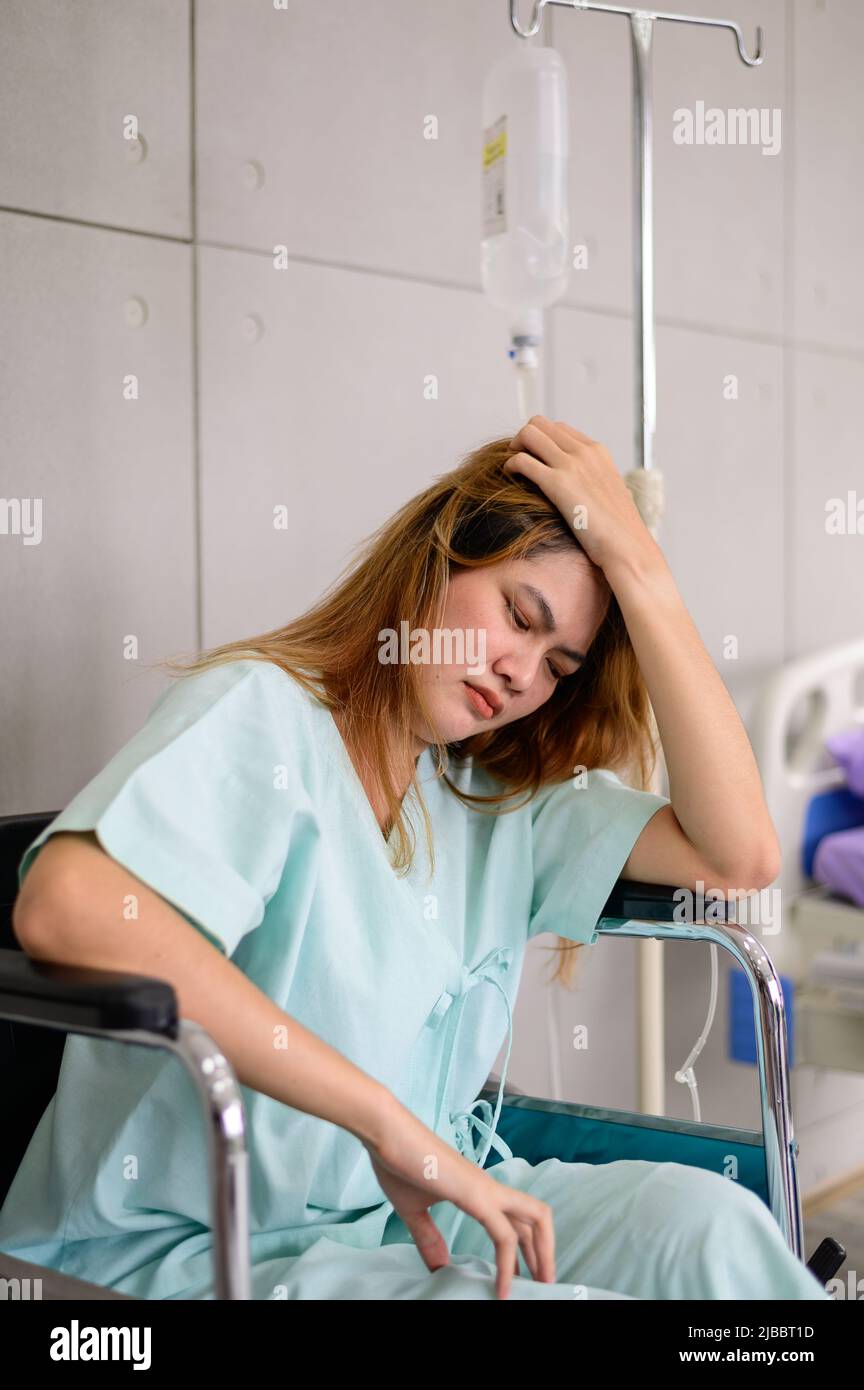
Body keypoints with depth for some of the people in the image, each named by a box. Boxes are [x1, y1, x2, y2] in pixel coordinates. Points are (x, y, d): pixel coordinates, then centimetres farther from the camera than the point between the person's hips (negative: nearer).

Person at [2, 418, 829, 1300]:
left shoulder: (503, 793, 9)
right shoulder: (262, 713, -12)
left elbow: (737, 855, -4)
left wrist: (637, 566, -5)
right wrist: (387, 1119, -29)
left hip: (413, 1209, 7)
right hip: (187, 1248, -6)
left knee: (702, 1220, -20)